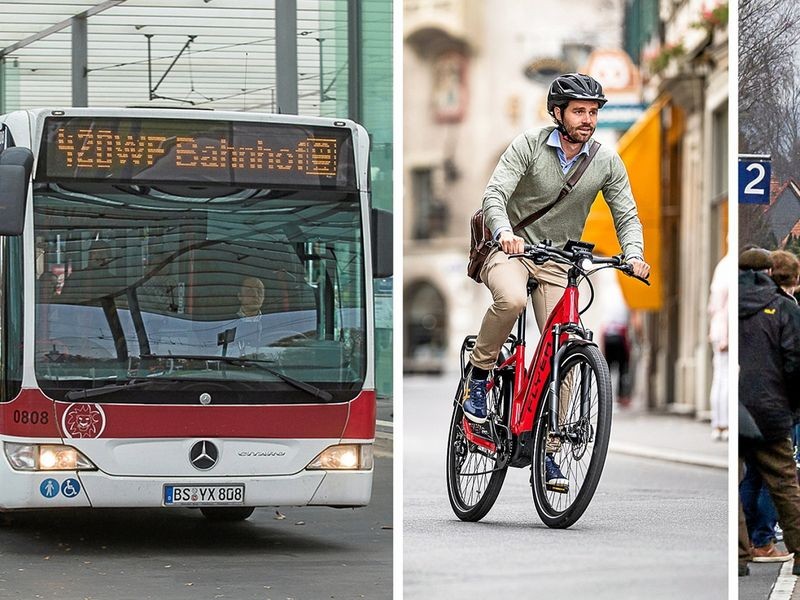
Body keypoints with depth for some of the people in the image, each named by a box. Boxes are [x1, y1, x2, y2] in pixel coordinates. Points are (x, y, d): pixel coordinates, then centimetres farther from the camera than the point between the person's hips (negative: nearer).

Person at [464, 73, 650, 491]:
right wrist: (505, 231, -40)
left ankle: (548, 449, 2)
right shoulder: (528, 145, -10)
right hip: (511, 250, -3)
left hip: (558, 261, 3)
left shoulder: (607, 163, -2)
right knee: (512, 299, -37)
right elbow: (494, 194, -19)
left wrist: (633, 254, -20)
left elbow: (626, 215, 1)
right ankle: (478, 375, -14)